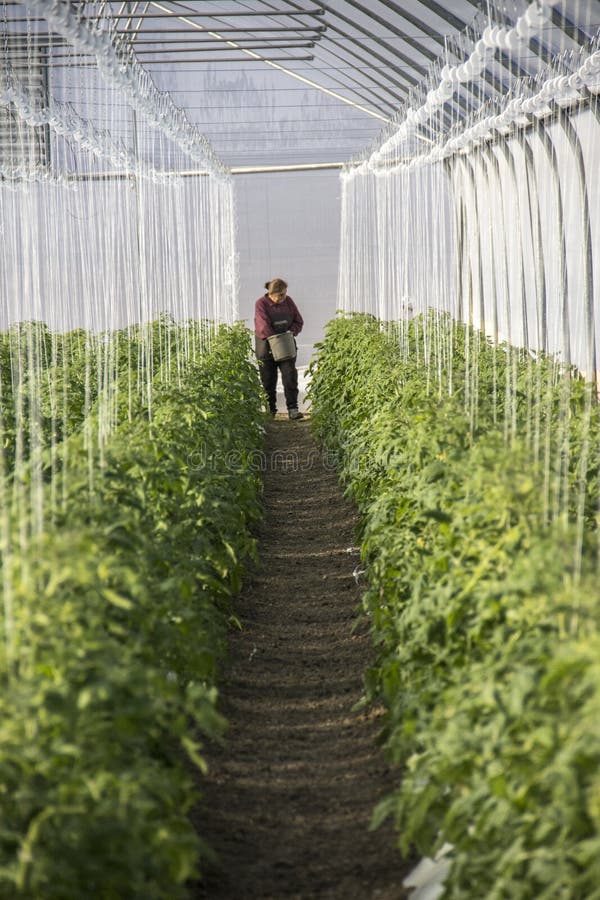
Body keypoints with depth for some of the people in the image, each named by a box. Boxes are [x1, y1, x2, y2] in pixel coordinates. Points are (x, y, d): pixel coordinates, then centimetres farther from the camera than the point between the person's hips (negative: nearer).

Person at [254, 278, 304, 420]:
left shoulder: (288, 302, 2)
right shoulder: (261, 304, -11)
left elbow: (298, 322, 8)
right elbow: (264, 327, -20)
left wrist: (292, 332, -11)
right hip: (267, 347, -3)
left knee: (290, 376, -8)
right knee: (268, 380, 4)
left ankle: (293, 409, -10)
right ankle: (270, 410, 16)